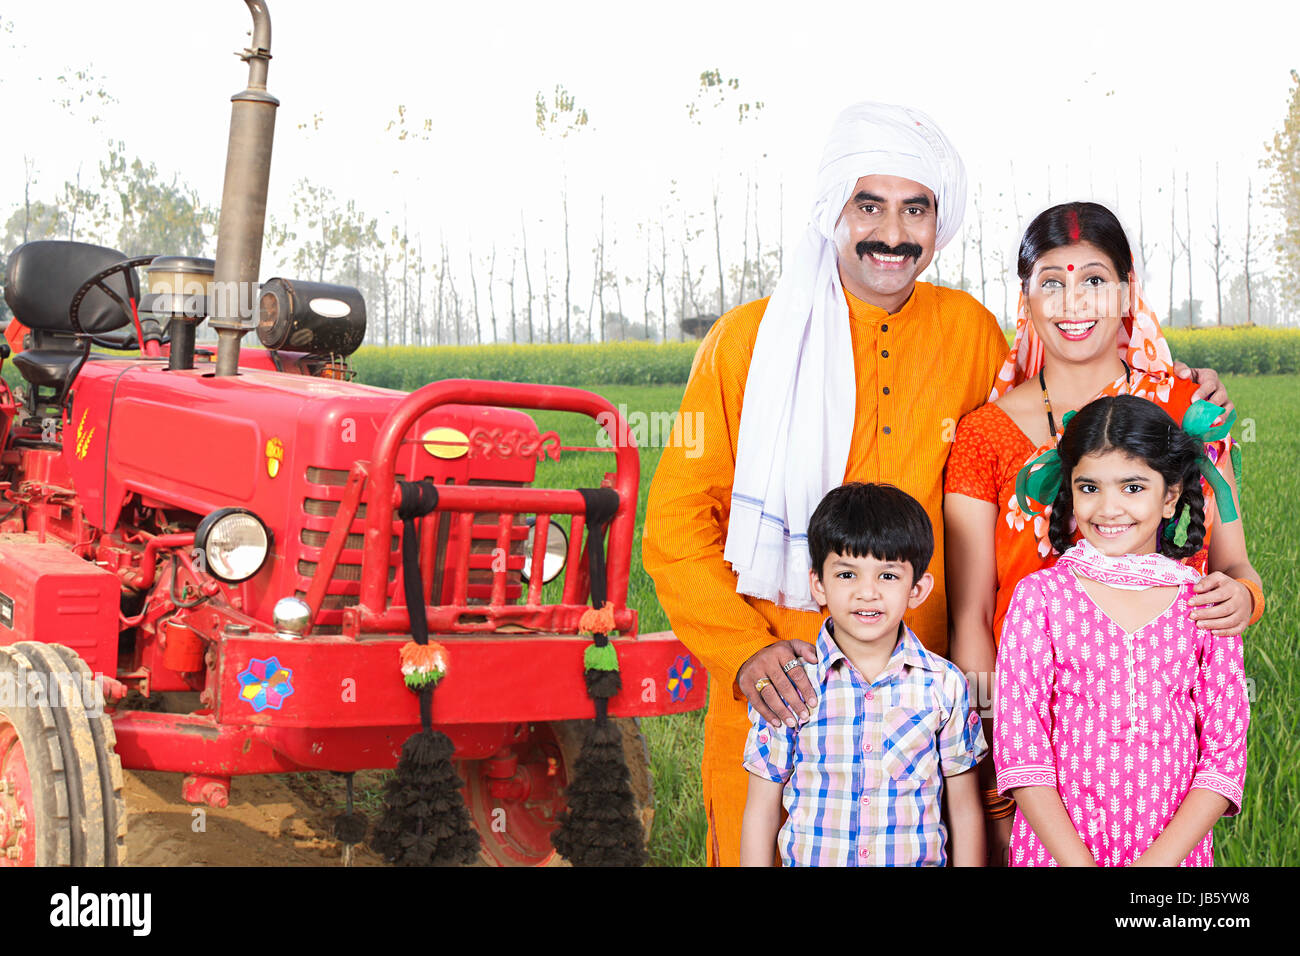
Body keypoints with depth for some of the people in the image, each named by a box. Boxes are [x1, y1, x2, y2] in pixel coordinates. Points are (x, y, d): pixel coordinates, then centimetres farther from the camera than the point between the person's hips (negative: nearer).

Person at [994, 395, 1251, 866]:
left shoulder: (1205, 604, -1)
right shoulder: (1040, 595, -5)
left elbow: (1226, 752, -3)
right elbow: (1018, 743, -9)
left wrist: (1159, 859, -13)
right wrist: (1078, 861, -16)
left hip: (1176, 848, 1)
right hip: (1054, 851, -1)